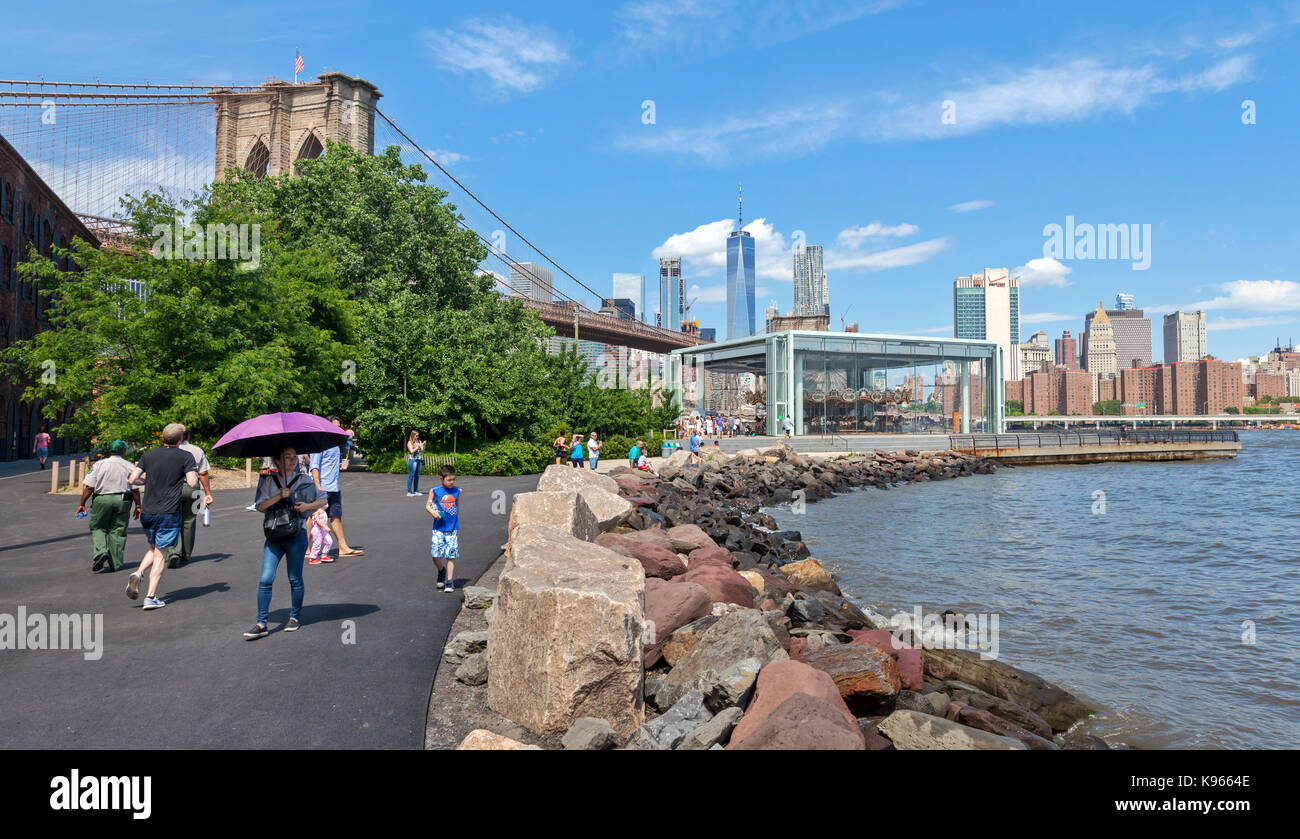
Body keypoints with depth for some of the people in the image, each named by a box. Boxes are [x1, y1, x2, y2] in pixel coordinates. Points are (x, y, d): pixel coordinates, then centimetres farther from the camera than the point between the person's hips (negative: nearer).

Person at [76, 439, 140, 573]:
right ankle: (115, 563, 7)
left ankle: (101, 551, -10)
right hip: (122, 500, 1)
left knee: (98, 528, 15)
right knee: (118, 531, 6)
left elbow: (88, 487, -1)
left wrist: (81, 504, 7)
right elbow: (135, 489, 0)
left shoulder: (98, 464, 2)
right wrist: (138, 506, 9)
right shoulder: (129, 466, 3)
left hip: (101, 499, 0)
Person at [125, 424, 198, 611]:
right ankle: (151, 597, -1)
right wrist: (194, 474, 7)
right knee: (160, 554, 3)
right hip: (169, 513, -4)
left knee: (153, 548, 24)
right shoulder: (186, 456, -5)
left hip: (147, 512, 4)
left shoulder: (148, 455, 6)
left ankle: (138, 574, -3)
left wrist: (146, 481, 21)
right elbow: (192, 483, -14)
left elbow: (131, 480, 1)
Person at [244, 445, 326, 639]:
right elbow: (260, 506, -4)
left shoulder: (304, 480, 3)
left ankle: (295, 617, 24)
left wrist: (308, 505, -9)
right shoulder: (268, 480, 5)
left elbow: (324, 499, 8)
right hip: (273, 536, 1)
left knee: (295, 579, 7)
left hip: (296, 535, -1)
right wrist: (279, 496, -17)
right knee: (265, 579, -5)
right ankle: (261, 624, 1)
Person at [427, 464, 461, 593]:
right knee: (435, 556, -4)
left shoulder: (457, 491, 4)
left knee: (451, 556, -1)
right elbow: (427, 505, 6)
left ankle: (449, 582, 8)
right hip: (438, 528, -1)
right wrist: (433, 512, -15)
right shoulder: (435, 491, -1)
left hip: (452, 529, 1)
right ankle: (441, 571, 27)